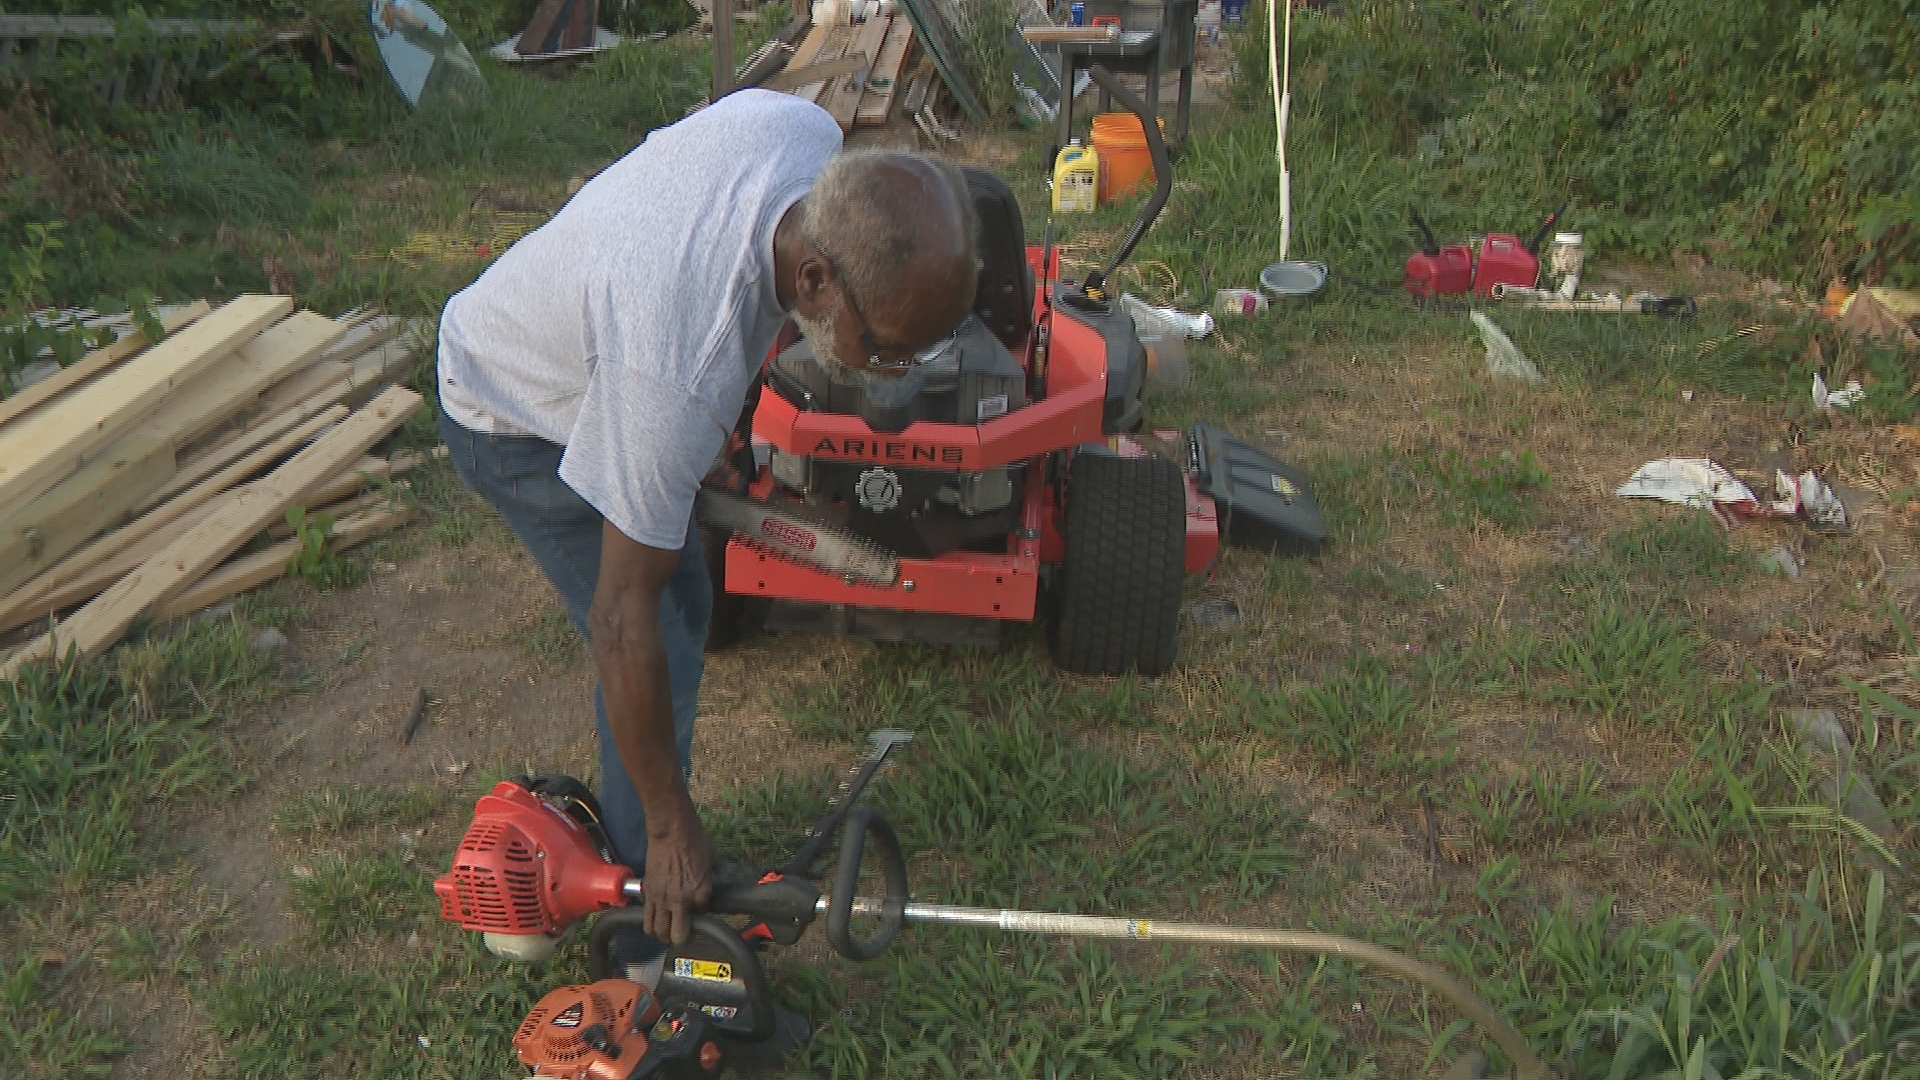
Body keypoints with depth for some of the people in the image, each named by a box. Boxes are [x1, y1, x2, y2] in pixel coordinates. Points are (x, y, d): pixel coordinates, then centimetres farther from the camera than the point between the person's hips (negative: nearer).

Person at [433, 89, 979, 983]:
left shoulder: (808, 132, -25)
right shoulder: (682, 370, -45)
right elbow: (623, 618, -35)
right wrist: (671, 827, -25)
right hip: (520, 425, -8)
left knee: (685, 604, 15)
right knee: (661, 652, -9)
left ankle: (643, 853, 33)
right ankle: (652, 936, 11)